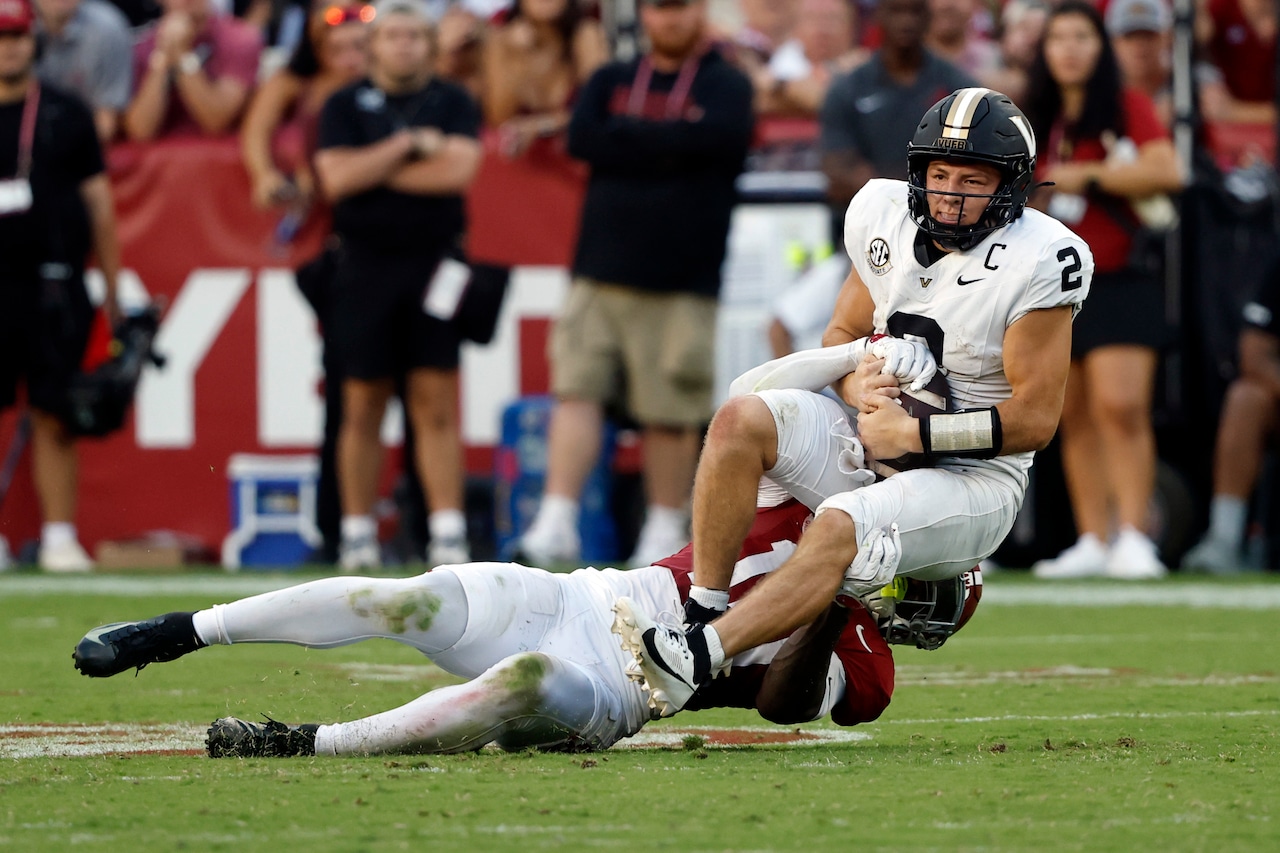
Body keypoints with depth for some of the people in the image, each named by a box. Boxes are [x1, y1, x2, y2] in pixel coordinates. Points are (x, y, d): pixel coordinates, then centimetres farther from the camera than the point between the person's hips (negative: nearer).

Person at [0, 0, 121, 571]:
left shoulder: (67, 115, 10)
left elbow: (97, 201, 11)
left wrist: (113, 289, 8)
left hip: (55, 283, 0)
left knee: (53, 415, -1)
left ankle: (59, 538, 3)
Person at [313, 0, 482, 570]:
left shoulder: (453, 104, 8)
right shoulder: (346, 106, 9)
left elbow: (459, 169, -9)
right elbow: (337, 178, -6)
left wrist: (375, 171, -5)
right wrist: (409, 146, -6)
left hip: (434, 263, -1)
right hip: (366, 267, 1)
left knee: (437, 405, -5)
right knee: (363, 406, 3)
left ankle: (447, 530, -8)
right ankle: (357, 533, 8)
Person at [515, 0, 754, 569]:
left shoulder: (727, 87, 5)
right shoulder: (611, 82, 16)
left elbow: (712, 139, -14)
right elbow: (582, 138, -1)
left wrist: (625, 138, -4)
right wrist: (668, 145, -5)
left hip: (681, 285, -3)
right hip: (599, 274, 3)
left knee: (672, 411, -1)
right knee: (576, 389, -9)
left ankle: (665, 530, 11)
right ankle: (557, 522, -12)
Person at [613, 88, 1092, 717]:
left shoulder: (1038, 263, -16)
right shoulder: (886, 218, 2)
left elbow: (1034, 420, -16)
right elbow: (843, 333, 15)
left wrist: (914, 434, -18)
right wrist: (859, 386, -9)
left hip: (971, 476, -6)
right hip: (870, 441, 6)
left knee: (841, 527, -34)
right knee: (740, 421, -20)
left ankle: (694, 662, -43)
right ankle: (701, 612, -22)